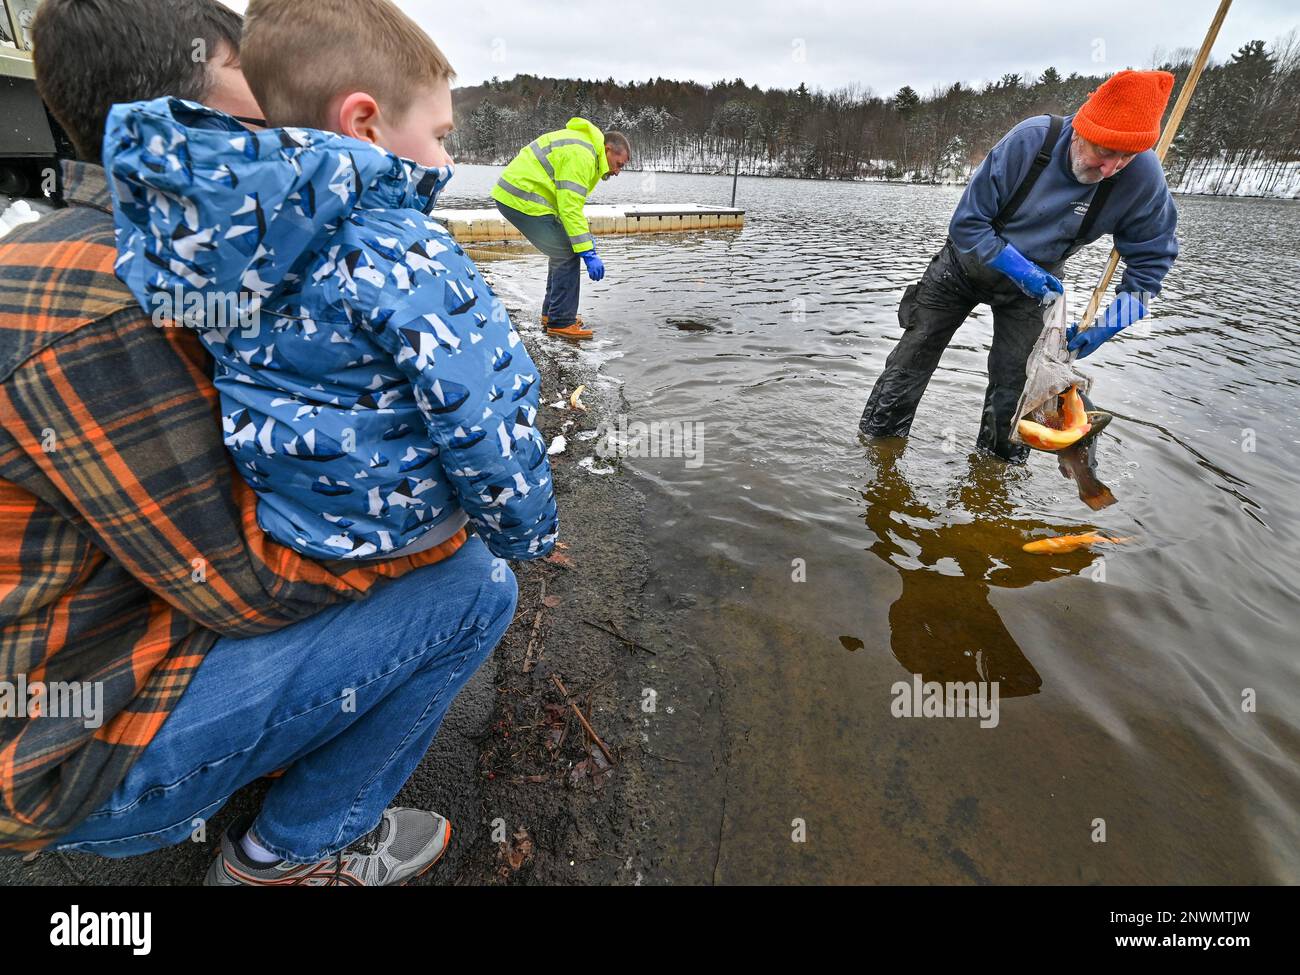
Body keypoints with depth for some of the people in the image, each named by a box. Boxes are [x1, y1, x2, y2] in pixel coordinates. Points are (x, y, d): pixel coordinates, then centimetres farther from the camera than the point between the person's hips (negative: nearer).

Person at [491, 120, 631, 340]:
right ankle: (561, 323, -3)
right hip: (523, 201, -11)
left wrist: (585, 235, 10)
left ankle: (551, 313, 24)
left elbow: (569, 200, 20)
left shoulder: (584, 147, 18)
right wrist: (588, 253, -23)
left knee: (562, 251, 17)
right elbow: (570, 208, -23)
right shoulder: (581, 156, -16)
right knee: (568, 255, -9)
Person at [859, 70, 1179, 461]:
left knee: (1012, 380, -4)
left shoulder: (1142, 177, -21)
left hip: (1033, 280, 2)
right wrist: (1021, 268, -27)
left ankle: (997, 452, 16)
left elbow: (1150, 260, -9)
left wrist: (1106, 327, -21)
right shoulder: (1029, 140, -28)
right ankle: (877, 437, 12)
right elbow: (966, 223, -21)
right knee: (915, 353, -1)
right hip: (966, 262, -1)